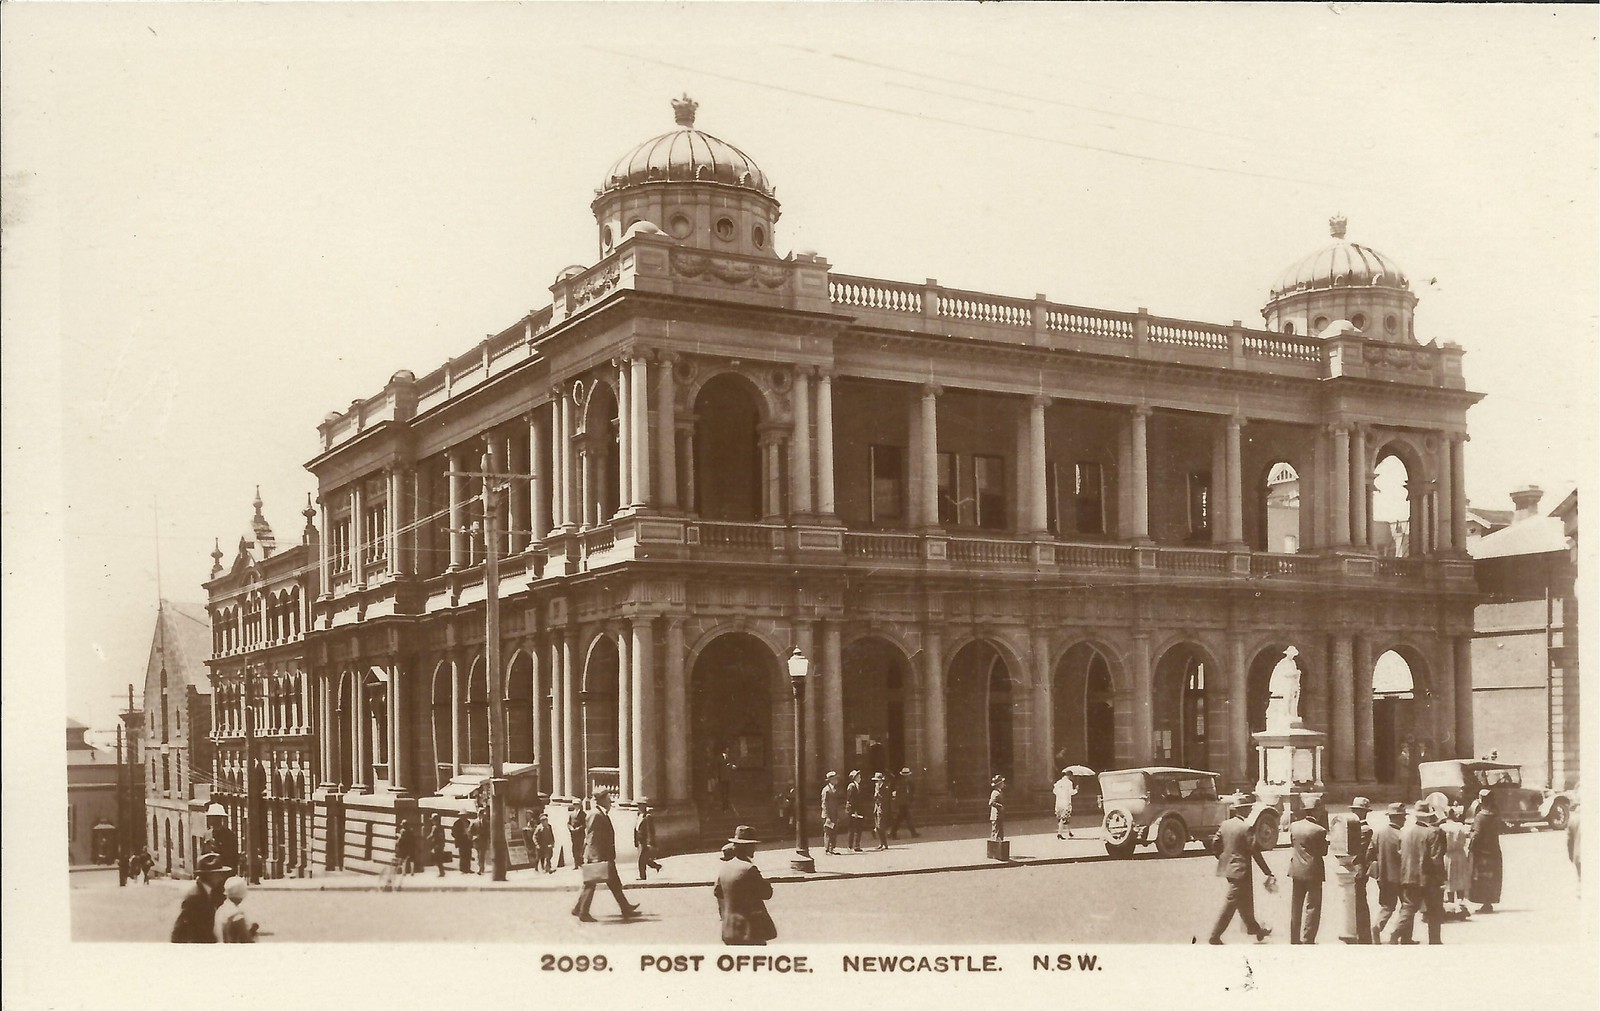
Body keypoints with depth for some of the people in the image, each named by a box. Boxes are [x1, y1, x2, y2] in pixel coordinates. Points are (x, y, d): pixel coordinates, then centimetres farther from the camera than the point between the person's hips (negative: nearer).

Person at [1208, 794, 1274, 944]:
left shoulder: (1225, 824, 3)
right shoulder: (1247, 828, -17)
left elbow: (1215, 843, 6)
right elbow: (1255, 852, -17)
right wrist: (1269, 874, -12)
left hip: (1228, 868, 8)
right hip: (1240, 870, -8)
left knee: (1245, 902, 22)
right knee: (1230, 904, -2)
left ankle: (1255, 929, 36)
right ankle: (1215, 936, -1)